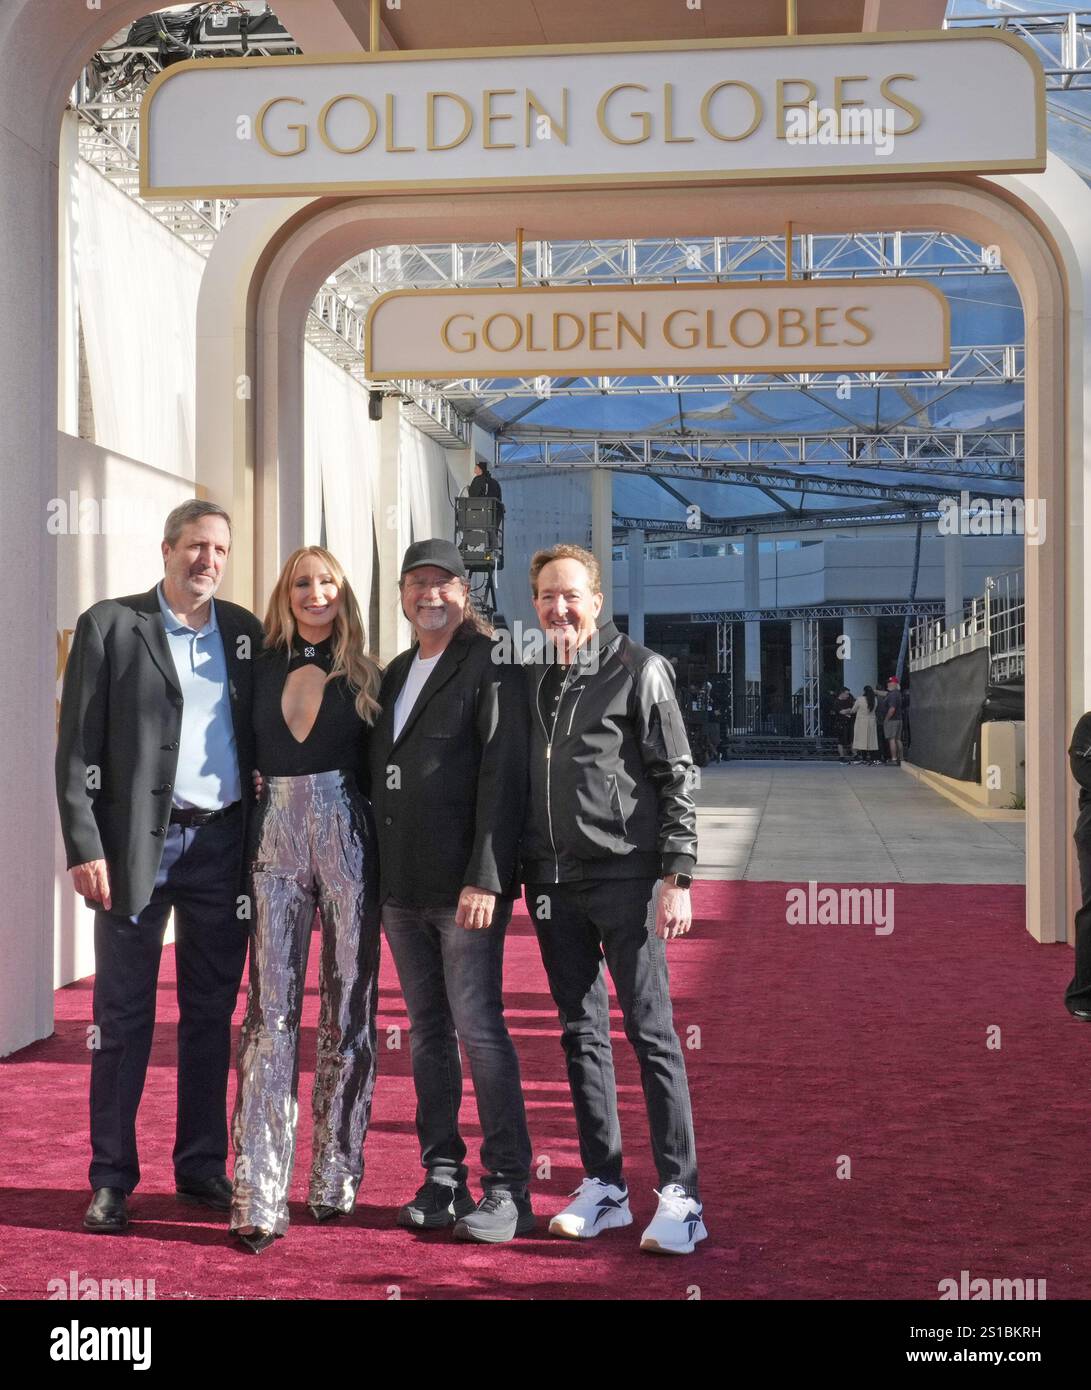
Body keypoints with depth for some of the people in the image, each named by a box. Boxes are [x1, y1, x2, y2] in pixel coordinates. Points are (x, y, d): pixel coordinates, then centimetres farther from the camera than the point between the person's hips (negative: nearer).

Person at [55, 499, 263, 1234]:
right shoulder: (110, 625, 1)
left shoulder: (245, 631, 10)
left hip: (222, 844, 3)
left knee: (212, 1014, 10)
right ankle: (112, 1178, 12)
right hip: (139, 843, -3)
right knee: (123, 1016, 3)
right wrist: (85, 847, -11)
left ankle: (203, 1165, 21)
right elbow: (78, 747, -3)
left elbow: (260, 737, 13)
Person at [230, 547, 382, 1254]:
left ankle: (336, 1176, 16)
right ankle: (260, 1195, -5)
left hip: (349, 836, 0)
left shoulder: (365, 675, 5)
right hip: (275, 835, 1)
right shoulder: (261, 668, 9)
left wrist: (386, 852, -4)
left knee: (348, 1005, 4)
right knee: (271, 1010, -4)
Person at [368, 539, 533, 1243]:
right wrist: (377, 872, 13)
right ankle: (443, 1178, 18)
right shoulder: (395, 675, 18)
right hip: (401, 888, 7)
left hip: (465, 888, -7)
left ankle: (509, 1190, 0)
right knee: (427, 1032, 10)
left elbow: (504, 777, -13)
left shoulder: (491, 668, -5)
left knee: (479, 1028, -7)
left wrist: (486, 878, -20)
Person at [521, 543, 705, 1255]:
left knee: (651, 1033, -4)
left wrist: (677, 877, -13)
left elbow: (676, 777, -6)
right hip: (553, 881, 6)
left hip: (625, 877, -6)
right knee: (582, 1034, 10)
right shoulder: (535, 680, 13)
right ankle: (605, 1186, 20)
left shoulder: (638, 670, -3)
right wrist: (523, 870, 10)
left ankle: (680, 1196, 1)